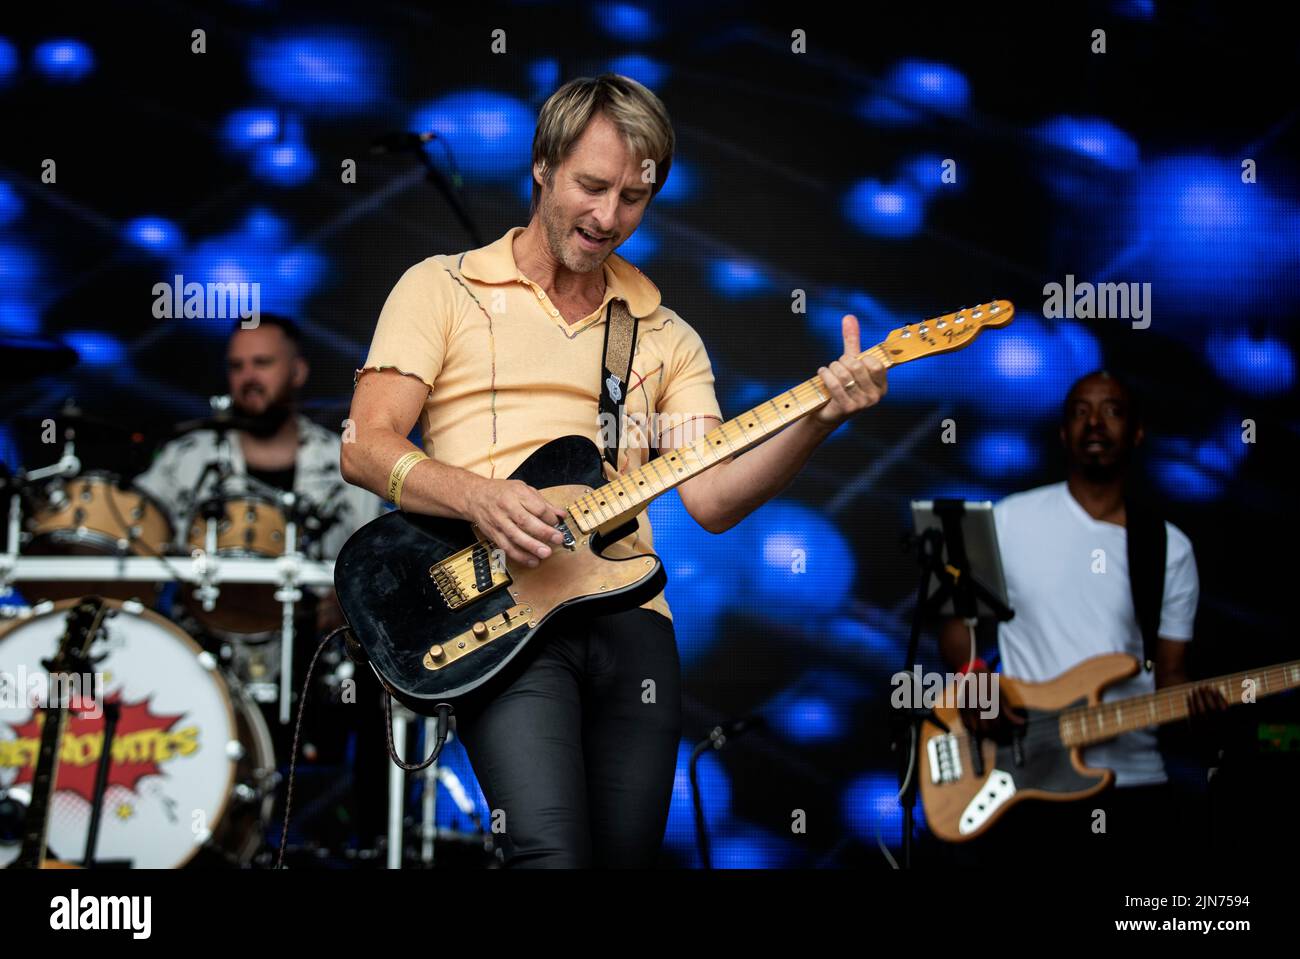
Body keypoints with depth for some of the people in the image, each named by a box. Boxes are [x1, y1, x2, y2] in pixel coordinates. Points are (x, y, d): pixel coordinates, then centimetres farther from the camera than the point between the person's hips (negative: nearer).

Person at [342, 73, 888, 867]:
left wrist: (819, 417, -9)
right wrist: (478, 496, -17)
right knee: (552, 850, -26)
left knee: (626, 855, 3)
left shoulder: (665, 336, 19)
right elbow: (366, 445, 0)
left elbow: (711, 499, 6)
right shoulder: (442, 288, 10)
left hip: (626, 615, 4)